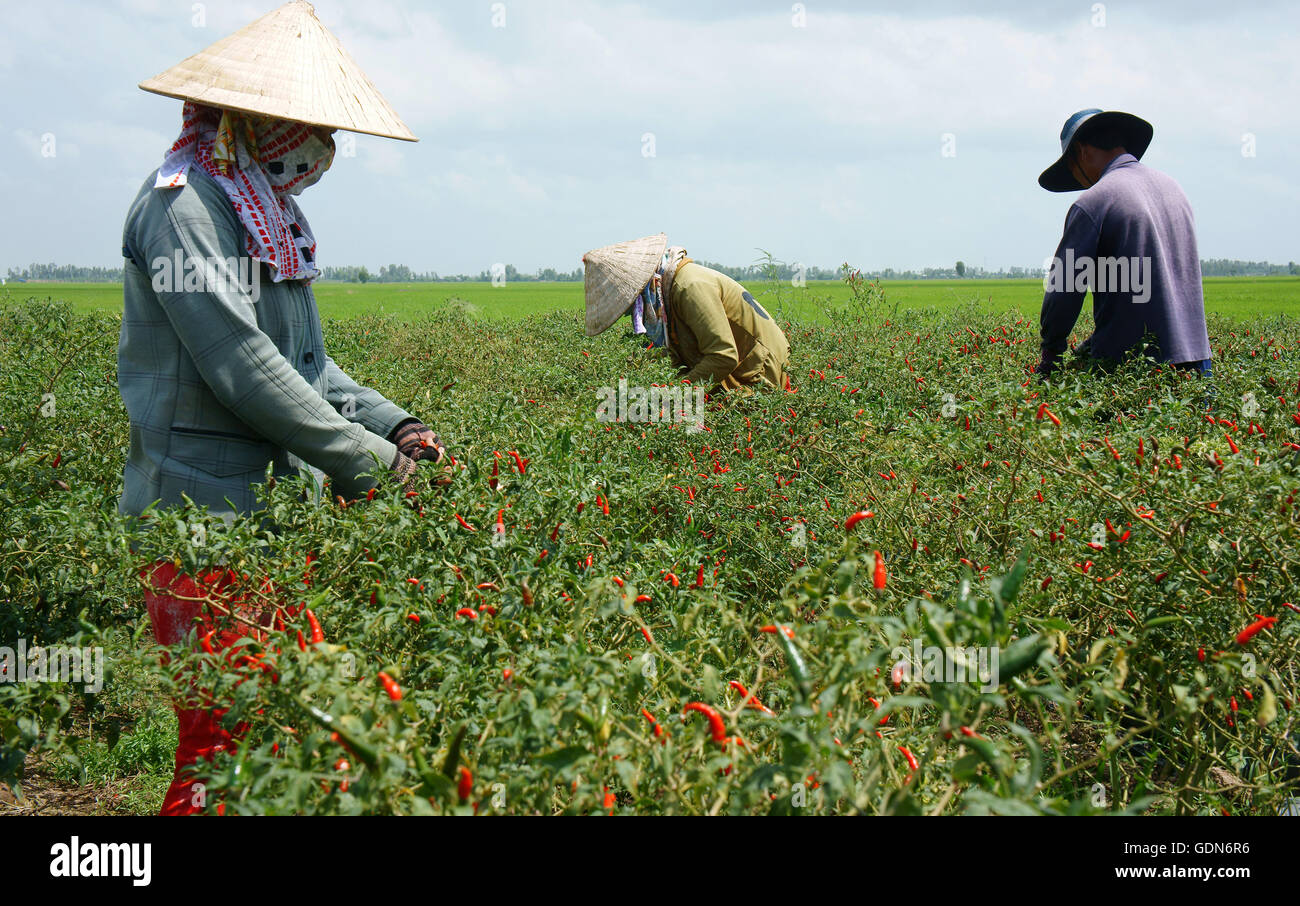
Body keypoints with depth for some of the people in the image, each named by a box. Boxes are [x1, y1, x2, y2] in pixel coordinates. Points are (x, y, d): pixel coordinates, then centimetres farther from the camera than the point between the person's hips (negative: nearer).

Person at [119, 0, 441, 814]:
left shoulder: (269, 212, 17)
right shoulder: (183, 205, -14)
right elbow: (240, 365, -21)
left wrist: (392, 425, 6)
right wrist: (368, 462, -16)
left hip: (277, 504, 9)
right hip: (206, 511, -9)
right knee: (222, 733, -6)